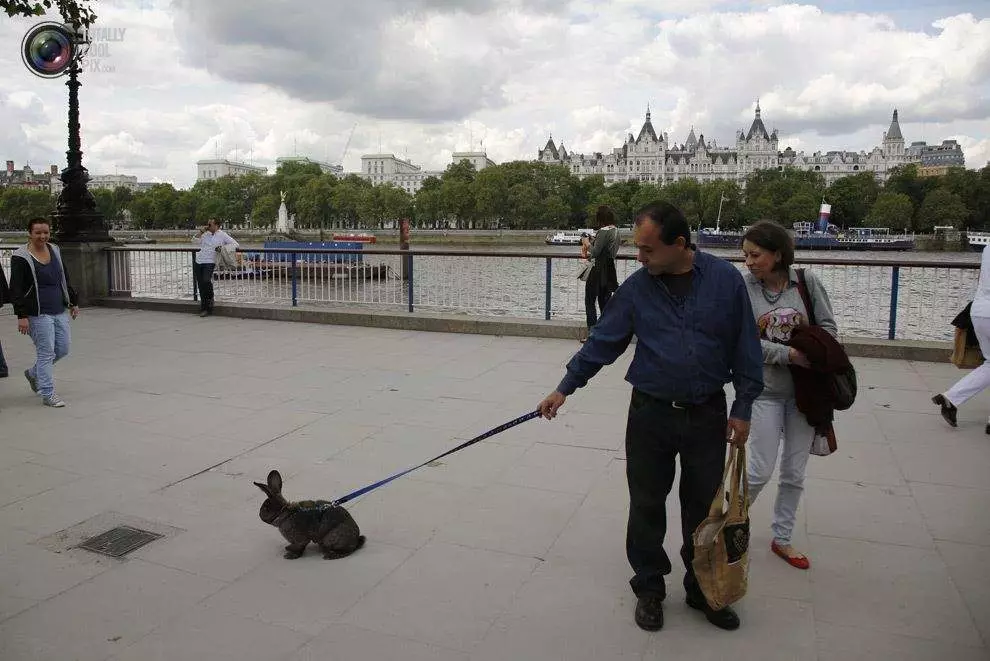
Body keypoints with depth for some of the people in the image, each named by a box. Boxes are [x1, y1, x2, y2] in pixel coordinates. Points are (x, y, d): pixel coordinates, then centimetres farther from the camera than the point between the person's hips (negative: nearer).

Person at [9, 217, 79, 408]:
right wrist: (22, 316, -18)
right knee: (46, 352, -4)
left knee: (63, 348, 11)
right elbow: (16, 289, -12)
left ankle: (33, 373, 36)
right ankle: (47, 394, 6)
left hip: (59, 311, 7)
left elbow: (64, 279, 19)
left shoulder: (54, 250, 9)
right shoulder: (21, 257, -10)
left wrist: (72, 302, 19)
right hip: (38, 314, -7)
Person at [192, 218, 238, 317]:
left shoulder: (222, 235, 1)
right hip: (198, 261, 6)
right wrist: (201, 231, 7)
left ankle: (210, 299, -2)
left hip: (209, 262, -6)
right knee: (200, 284, 5)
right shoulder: (206, 234, 17)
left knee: (206, 281, -27)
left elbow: (235, 244, -3)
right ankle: (204, 307, 15)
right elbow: (195, 241, 17)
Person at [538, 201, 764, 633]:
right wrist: (565, 388, -2)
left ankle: (702, 589, 33)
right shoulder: (636, 287, -4)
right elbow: (602, 341, 1)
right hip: (650, 414, 1)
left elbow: (745, 347, -1)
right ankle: (649, 588, 29)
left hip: (708, 415, 0)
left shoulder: (726, 279, -6)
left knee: (703, 507, 12)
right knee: (647, 505, 10)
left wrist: (743, 408, -1)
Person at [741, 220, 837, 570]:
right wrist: (790, 354, -22)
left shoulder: (807, 282, -5)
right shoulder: (743, 288, -10)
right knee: (760, 471, -1)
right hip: (765, 390, -2)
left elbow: (828, 326, 0)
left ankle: (782, 539, 31)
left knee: (795, 473, 13)